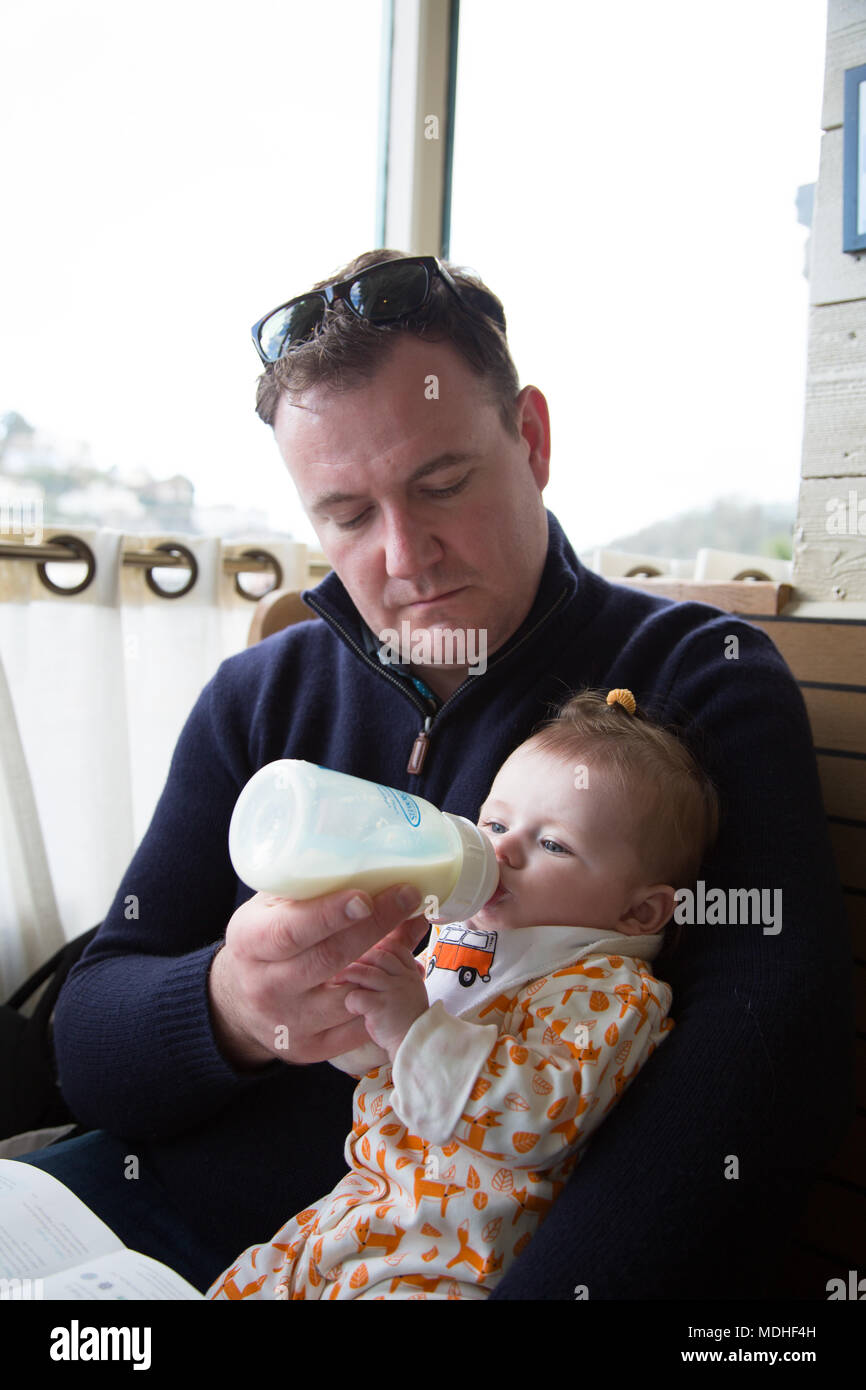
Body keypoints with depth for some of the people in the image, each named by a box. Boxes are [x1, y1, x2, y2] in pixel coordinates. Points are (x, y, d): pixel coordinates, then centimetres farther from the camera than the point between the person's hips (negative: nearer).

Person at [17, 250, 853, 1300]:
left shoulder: (703, 679, -5)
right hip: (213, 1211, 2)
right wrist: (231, 1011, -21)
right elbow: (88, 1048, 1)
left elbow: (773, 1056, -17)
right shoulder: (258, 699, 6)